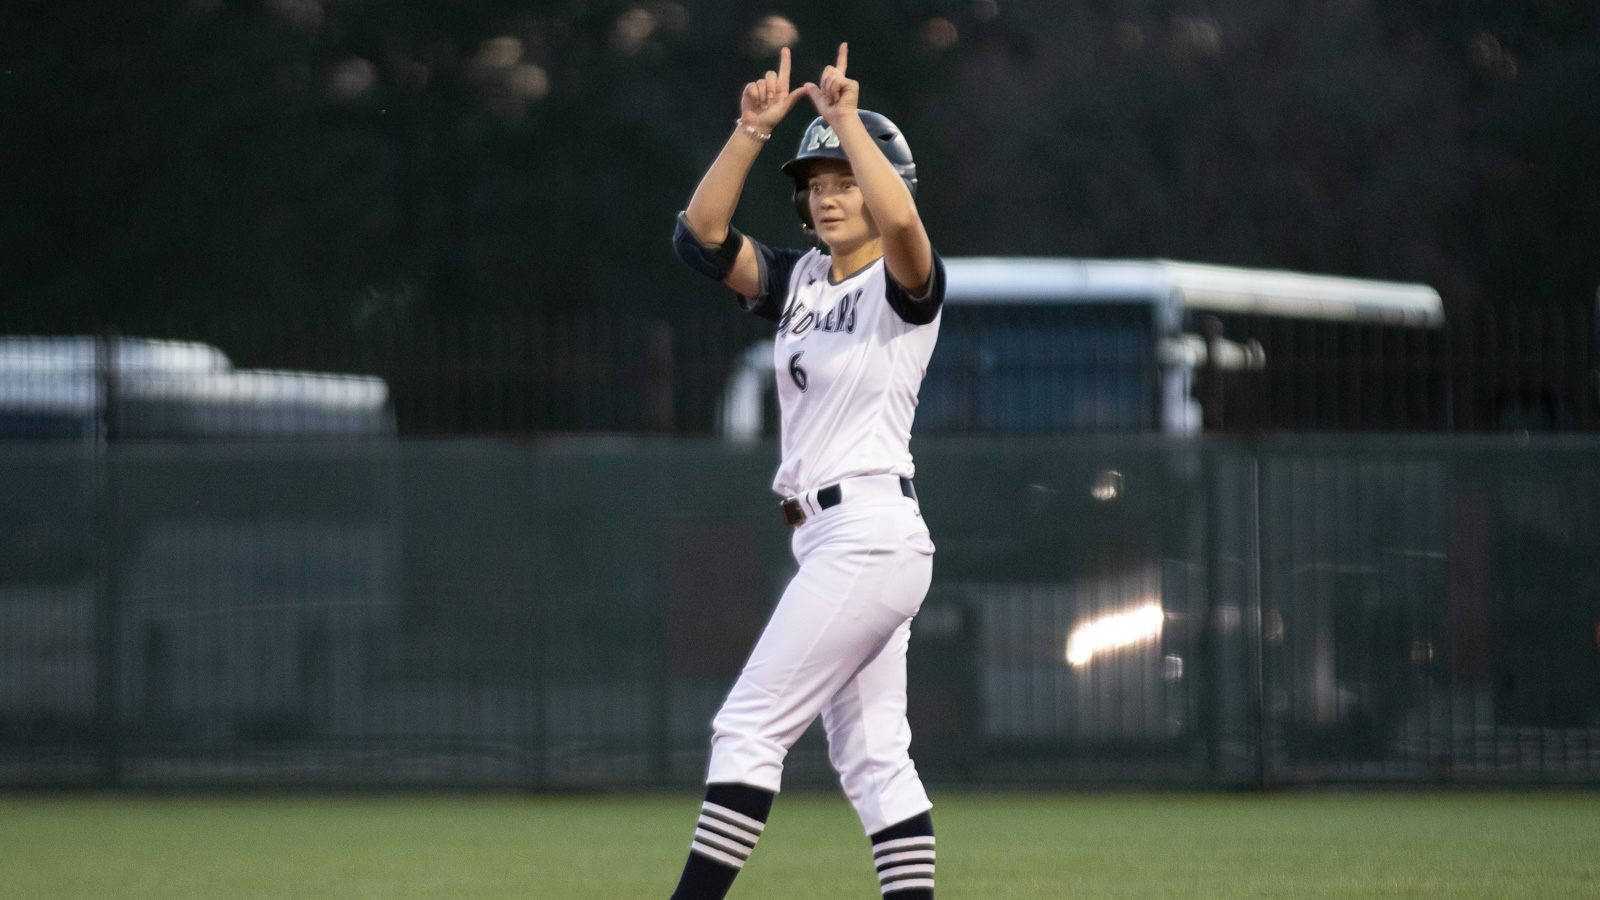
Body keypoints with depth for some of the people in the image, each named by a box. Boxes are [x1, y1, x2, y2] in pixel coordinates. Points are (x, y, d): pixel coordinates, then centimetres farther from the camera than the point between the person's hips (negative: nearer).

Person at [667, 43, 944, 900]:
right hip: (830, 540, 9)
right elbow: (701, 234, 3)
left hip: (870, 533, -9)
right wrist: (752, 130, -7)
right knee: (869, 756, 7)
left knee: (750, 726, -12)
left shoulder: (905, 289, -8)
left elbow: (902, 221, -31)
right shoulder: (799, 281, 14)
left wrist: (846, 119, -25)